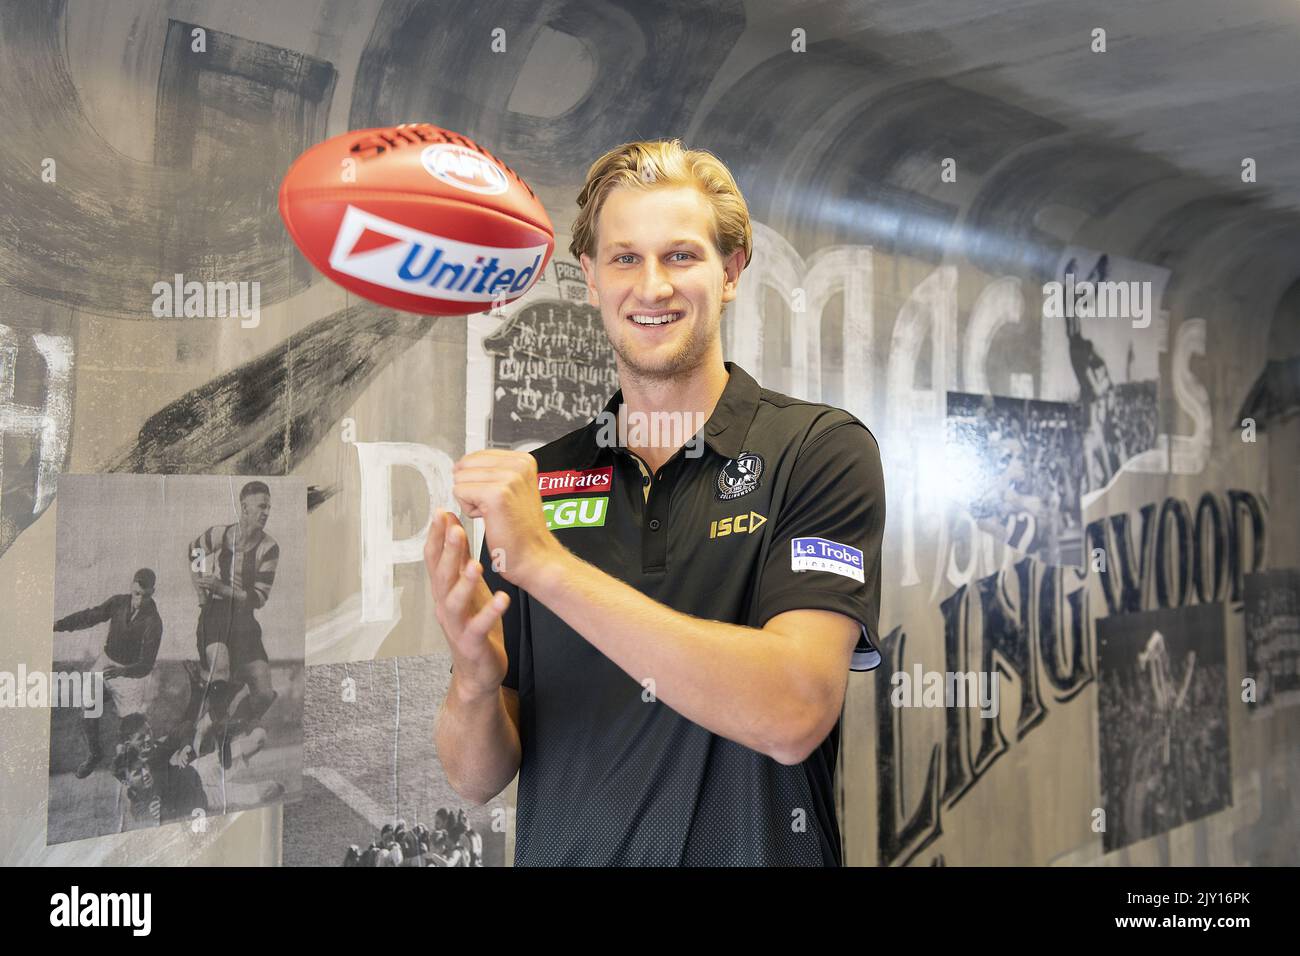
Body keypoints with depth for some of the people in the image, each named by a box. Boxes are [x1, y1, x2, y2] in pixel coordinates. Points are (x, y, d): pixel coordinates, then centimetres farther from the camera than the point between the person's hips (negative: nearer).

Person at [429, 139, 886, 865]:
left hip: (756, 848, -2)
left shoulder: (822, 450, -9)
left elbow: (794, 713, -24)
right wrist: (475, 677, -21)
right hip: (559, 851, 3)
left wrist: (544, 561, -26)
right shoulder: (533, 482, 0)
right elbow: (480, 778, 0)